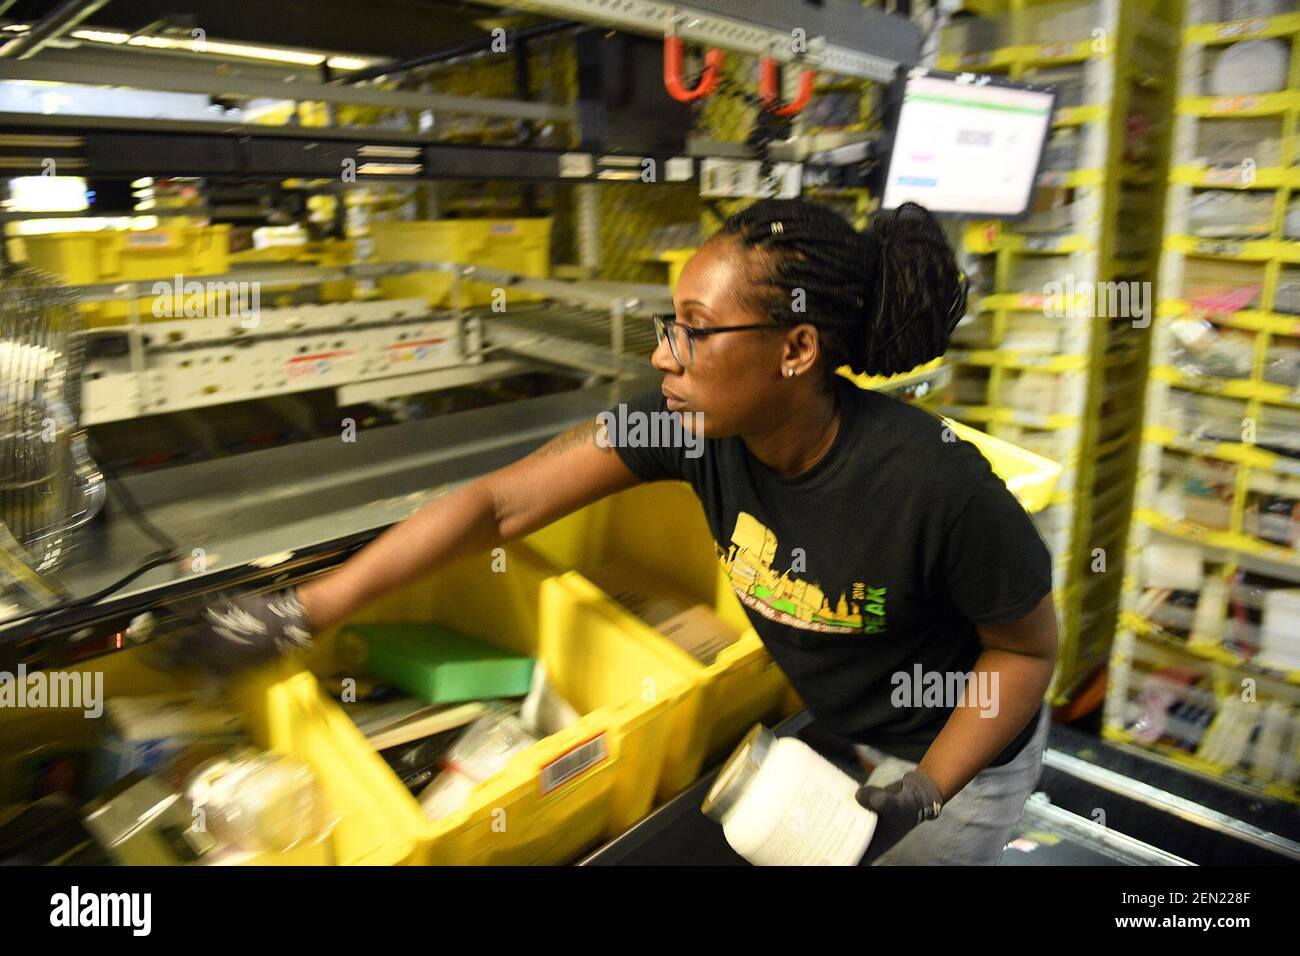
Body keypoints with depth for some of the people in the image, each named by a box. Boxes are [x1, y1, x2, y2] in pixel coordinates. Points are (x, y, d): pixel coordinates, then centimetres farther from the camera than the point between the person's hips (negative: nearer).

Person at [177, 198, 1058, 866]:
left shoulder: (937, 485, -35)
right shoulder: (697, 424, -22)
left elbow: (1030, 646, -16)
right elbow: (501, 502, -22)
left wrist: (917, 798, -23)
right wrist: (301, 613, -21)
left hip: (957, 757, -4)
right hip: (830, 734, 4)